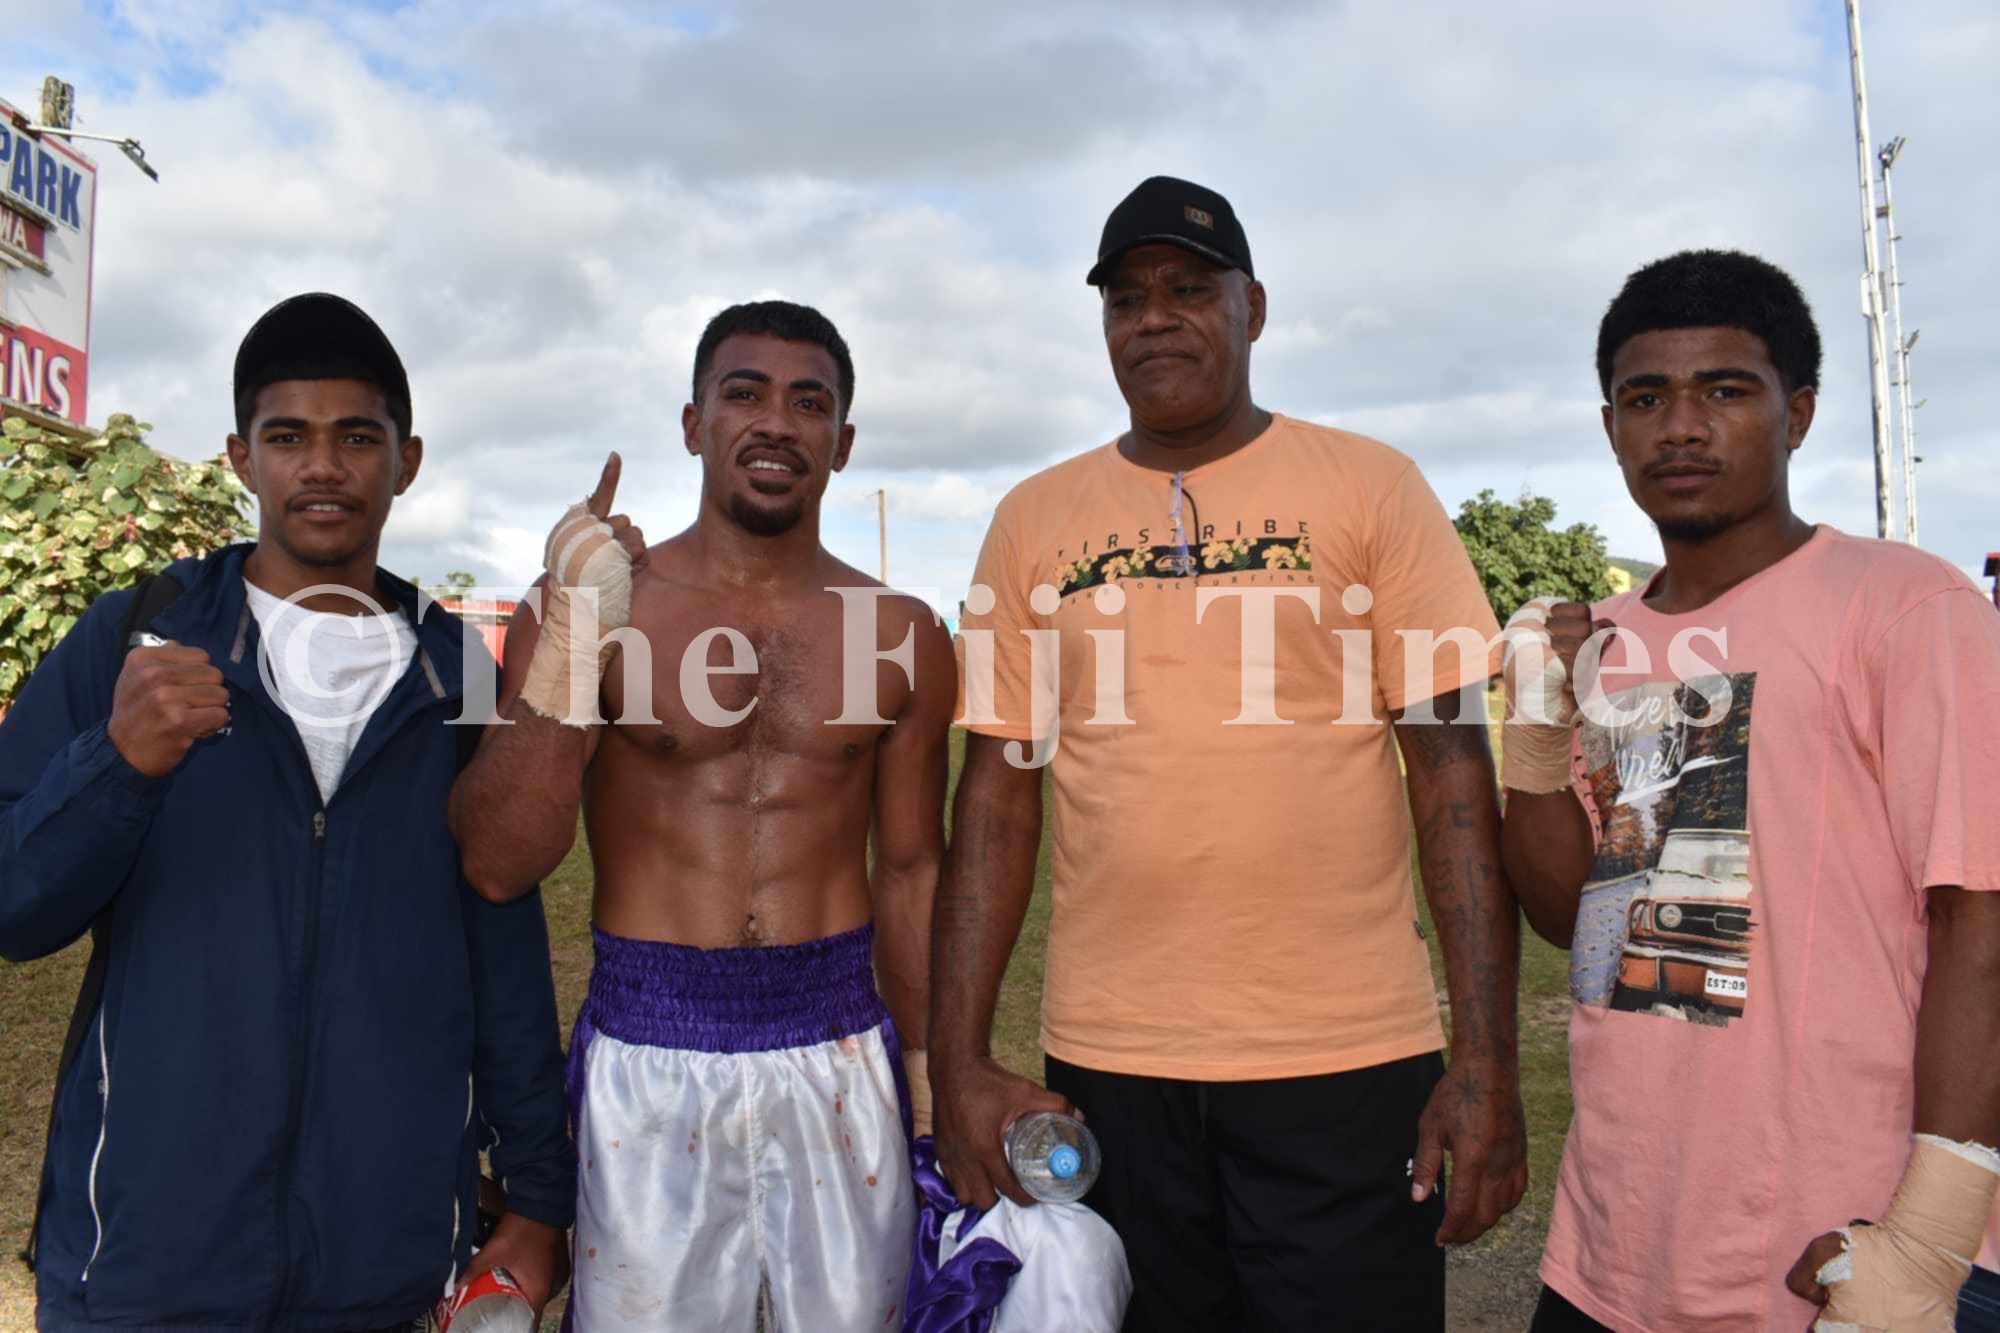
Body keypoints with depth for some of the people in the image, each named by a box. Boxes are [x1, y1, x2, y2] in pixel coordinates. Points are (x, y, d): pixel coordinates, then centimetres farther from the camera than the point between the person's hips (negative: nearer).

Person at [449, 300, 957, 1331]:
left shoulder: (901, 634, 2)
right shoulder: (584, 598, -4)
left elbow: (911, 874, 9)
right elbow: (495, 866, -11)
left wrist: (933, 1078, 11)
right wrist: (571, 641, -23)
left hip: (841, 1060, 2)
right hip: (647, 1063, -1)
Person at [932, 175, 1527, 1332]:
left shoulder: (1371, 487, 0)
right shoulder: (1036, 519, 5)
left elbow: (1453, 771, -3)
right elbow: (999, 795, 4)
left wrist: (1488, 1059, -8)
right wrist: (960, 1061, 0)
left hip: (1349, 1062, -2)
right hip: (1109, 1066, 2)